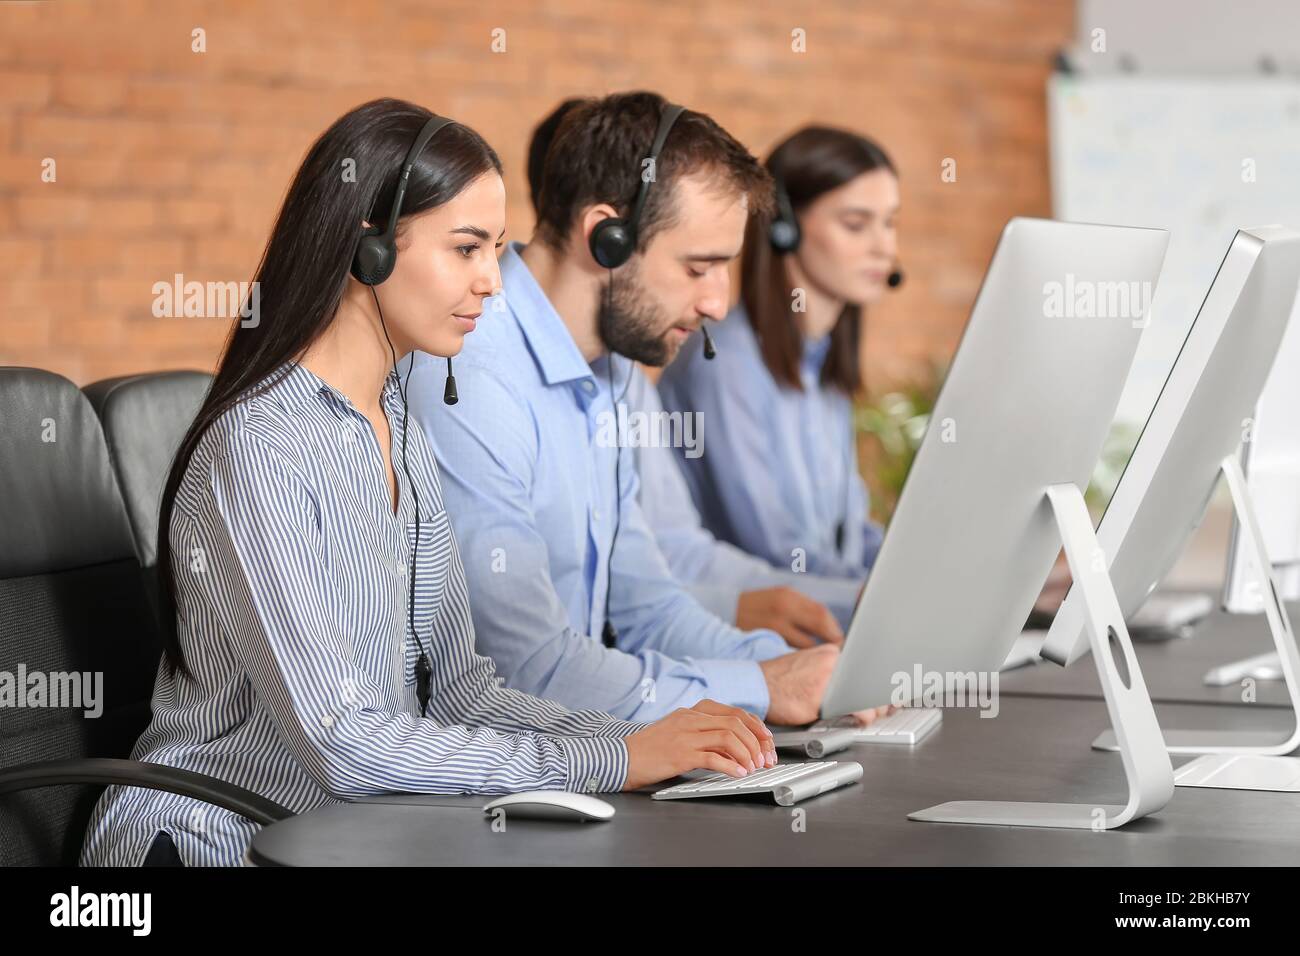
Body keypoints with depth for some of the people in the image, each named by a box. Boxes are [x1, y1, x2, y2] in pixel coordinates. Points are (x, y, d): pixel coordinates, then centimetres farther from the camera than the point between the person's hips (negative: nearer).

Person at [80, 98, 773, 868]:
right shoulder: (258, 446, -17)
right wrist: (610, 762, -20)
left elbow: (454, 690, 8)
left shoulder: (398, 430, 10)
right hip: (214, 843, -7)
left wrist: (638, 741, -8)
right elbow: (343, 741, -22)